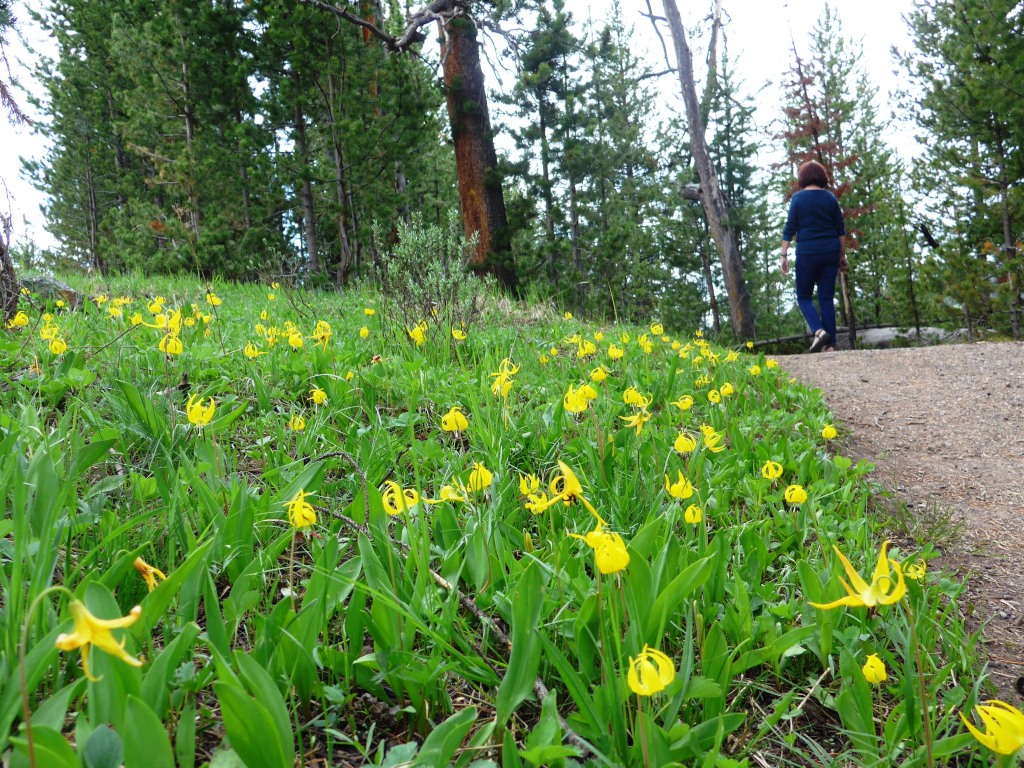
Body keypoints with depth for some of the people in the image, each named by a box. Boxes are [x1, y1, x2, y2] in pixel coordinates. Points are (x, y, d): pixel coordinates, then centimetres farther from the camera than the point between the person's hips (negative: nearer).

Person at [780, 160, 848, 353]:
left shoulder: (798, 198, -2)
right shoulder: (830, 198, 7)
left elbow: (789, 229, -5)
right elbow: (841, 230, 9)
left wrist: (784, 255, 0)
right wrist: (842, 255, 17)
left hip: (807, 253, -3)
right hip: (830, 252, 3)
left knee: (804, 297, 9)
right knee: (827, 299, 5)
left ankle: (818, 331, -16)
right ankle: (830, 345, 2)